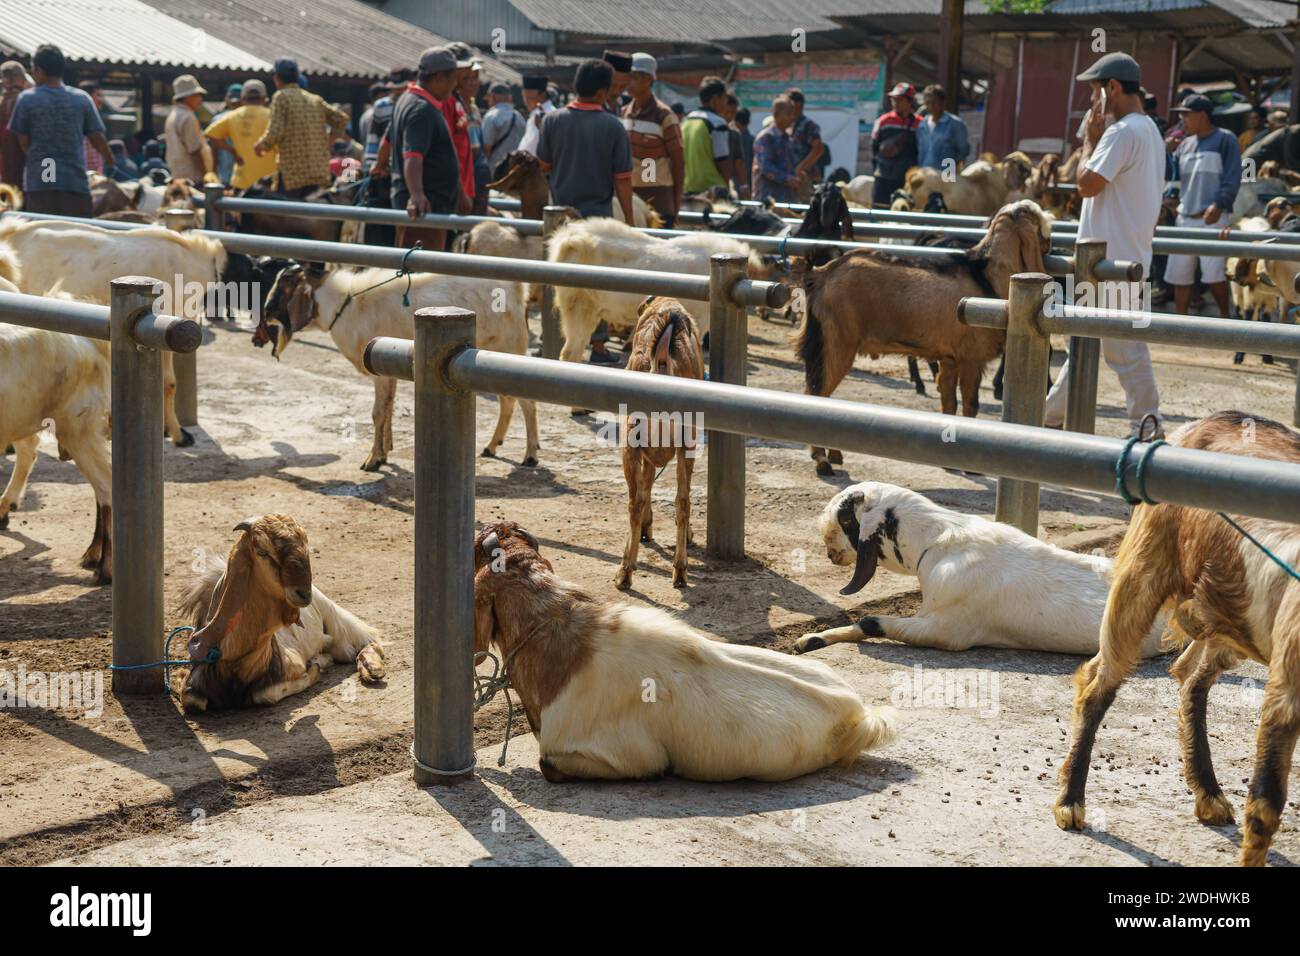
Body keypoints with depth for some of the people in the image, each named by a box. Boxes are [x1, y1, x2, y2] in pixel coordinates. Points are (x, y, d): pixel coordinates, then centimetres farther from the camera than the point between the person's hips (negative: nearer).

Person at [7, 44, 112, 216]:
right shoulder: (82, 99, 2)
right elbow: (98, 138, 6)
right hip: (76, 183, 1)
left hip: (38, 184, -1)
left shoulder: (26, 99, -3)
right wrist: (111, 163, 24)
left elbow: (23, 141, 1)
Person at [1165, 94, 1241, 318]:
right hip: (1185, 217, 7)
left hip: (1213, 218, -6)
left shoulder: (1225, 140, -1)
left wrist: (1218, 205, -20)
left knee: (1213, 274, -13)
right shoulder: (1185, 144, 17)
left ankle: (1225, 316, 5)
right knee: (1179, 273, 6)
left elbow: (1232, 179, -9)